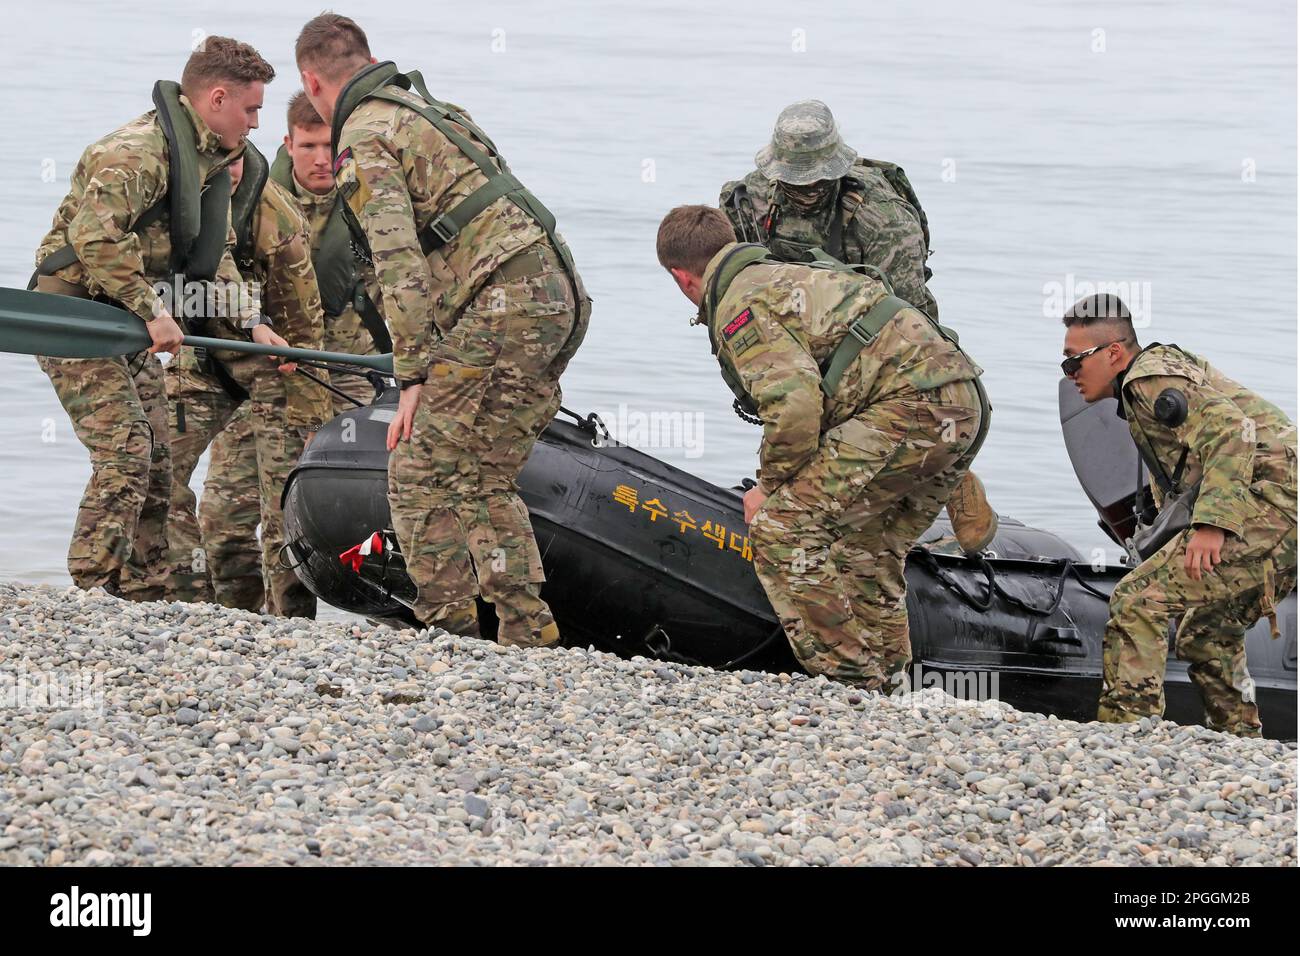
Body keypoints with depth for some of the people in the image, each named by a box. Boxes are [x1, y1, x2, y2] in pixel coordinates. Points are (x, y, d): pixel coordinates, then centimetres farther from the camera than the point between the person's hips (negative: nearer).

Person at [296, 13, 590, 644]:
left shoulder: (363, 141, -2)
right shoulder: (433, 110, 27)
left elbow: (399, 262, -13)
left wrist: (415, 376, -14)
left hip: (500, 303, -9)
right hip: (558, 297, 9)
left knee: (422, 470, -4)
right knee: (487, 478, 16)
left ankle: (449, 626, -7)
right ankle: (529, 632, 12)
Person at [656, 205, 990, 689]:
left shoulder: (740, 306, -3)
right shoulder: (789, 275, 28)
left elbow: (794, 403, -17)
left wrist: (771, 485, 0)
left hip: (910, 404, -10)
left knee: (782, 524, -8)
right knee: (868, 548, 24)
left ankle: (842, 676, -8)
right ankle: (882, 681, 26)